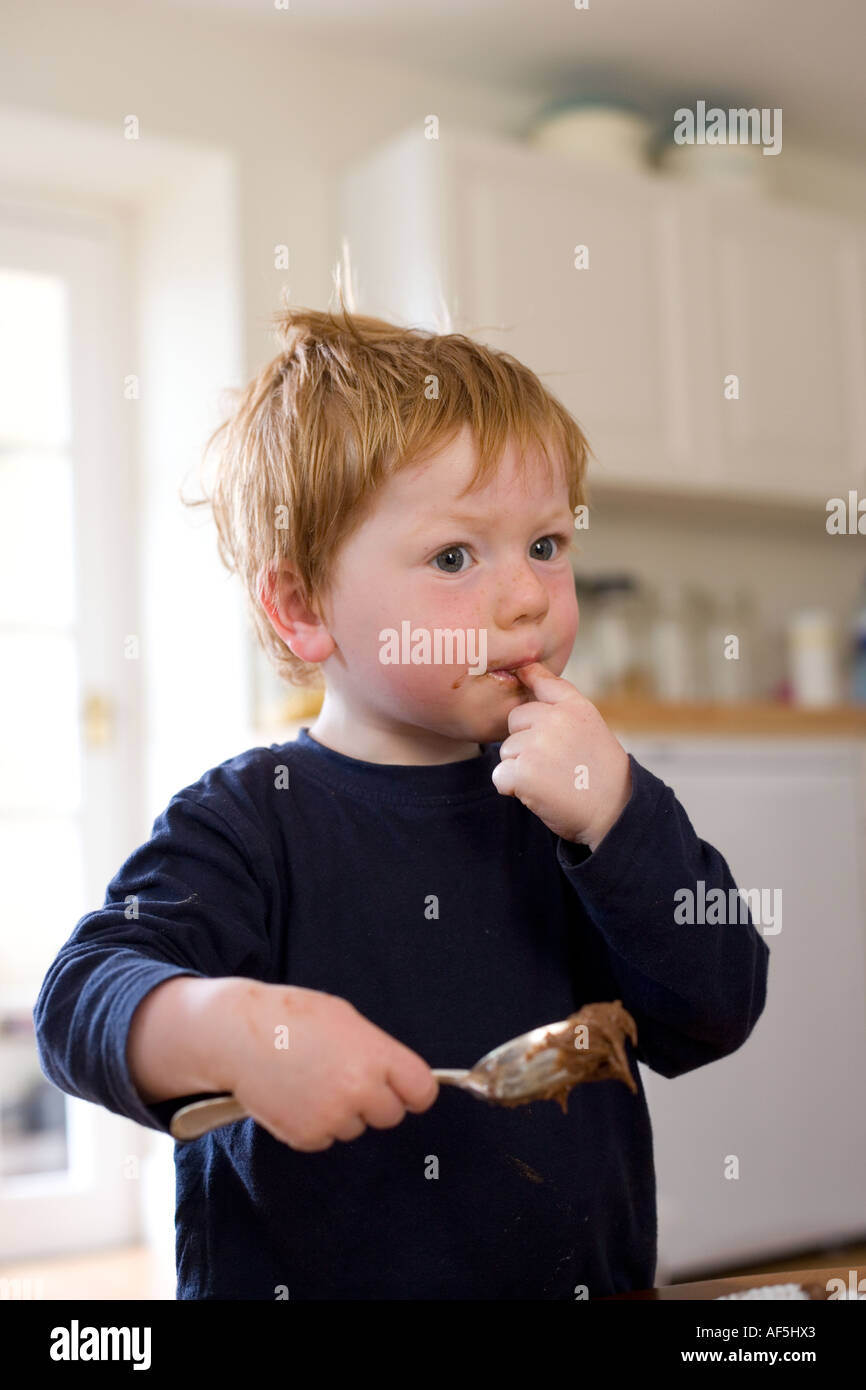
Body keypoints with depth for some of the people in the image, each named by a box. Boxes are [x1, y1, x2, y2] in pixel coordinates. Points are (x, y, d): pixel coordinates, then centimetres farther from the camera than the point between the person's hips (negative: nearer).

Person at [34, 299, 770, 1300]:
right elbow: (79, 1000, -14)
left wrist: (614, 815, -11)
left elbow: (717, 1014, 0)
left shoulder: (584, 797, 6)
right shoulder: (252, 821, -5)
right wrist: (229, 1028, -32)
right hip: (293, 1275, -1)